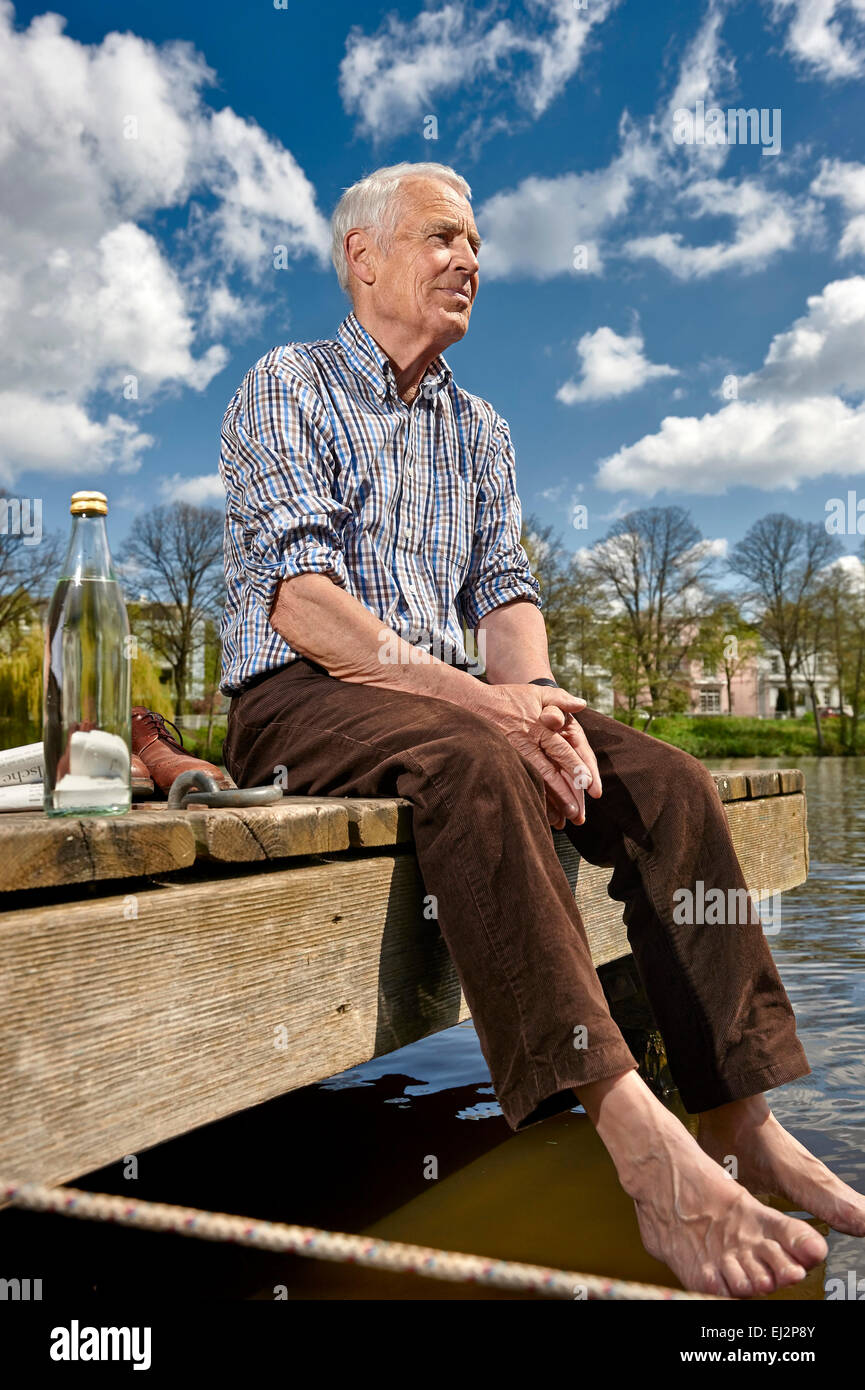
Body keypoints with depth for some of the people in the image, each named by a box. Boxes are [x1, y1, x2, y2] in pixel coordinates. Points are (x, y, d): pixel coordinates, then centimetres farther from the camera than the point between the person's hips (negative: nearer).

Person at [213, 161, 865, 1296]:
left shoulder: (481, 431, 21)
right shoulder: (286, 388, 2)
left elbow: (507, 590, 11)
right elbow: (298, 601, -13)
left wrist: (535, 694, -12)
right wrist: (472, 694, -24)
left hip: (459, 699, 6)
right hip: (301, 702, -5)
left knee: (667, 780, -17)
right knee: (478, 767, -37)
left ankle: (739, 1120, -17)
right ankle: (640, 1145, -41)